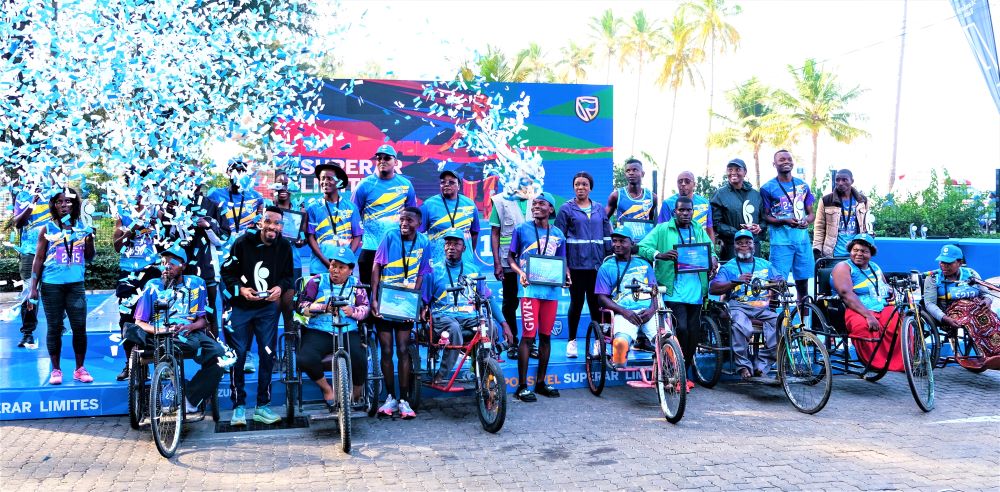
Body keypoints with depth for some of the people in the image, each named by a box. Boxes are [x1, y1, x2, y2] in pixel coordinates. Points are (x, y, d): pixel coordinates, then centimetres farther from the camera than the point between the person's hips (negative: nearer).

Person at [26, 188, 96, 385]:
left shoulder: (81, 226, 8)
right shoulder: (48, 228, 3)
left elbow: (89, 257, 13)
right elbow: (38, 259, 5)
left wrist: (90, 238, -5)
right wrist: (33, 287, 1)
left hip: (76, 285, 1)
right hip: (51, 285, -1)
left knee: (80, 327, -1)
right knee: (54, 328, 4)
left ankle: (80, 368, 11)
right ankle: (56, 370, 14)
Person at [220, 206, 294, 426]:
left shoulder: (284, 246, -4)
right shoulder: (243, 242, -12)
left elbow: (287, 275, 7)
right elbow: (226, 271, -5)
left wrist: (280, 287, -13)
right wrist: (240, 289, -20)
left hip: (268, 308, 2)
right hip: (241, 307, -2)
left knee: (268, 355, 2)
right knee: (238, 355, -1)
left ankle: (262, 406, 14)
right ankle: (239, 406, 12)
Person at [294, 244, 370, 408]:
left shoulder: (355, 285, 16)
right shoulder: (317, 281, 10)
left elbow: (365, 308, 9)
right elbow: (301, 306, 2)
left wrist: (353, 311, -13)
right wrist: (324, 308, -13)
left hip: (348, 333, 0)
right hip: (319, 333, 0)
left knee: (360, 362, -28)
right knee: (305, 360, -30)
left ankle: (356, 395, 6)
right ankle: (327, 388, 2)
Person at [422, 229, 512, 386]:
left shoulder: (473, 270, 15)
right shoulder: (434, 271, 9)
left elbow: (488, 298, 15)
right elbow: (424, 301, 9)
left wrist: (504, 323, 6)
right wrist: (423, 315, -13)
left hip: (469, 317, 2)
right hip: (443, 317, -2)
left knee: (490, 325, -31)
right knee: (454, 328, -38)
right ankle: (441, 377, -26)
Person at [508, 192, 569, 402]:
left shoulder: (558, 235, 11)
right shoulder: (522, 229, 3)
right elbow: (511, 257, 7)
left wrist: (566, 275, -3)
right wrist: (520, 272, -12)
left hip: (551, 290, 4)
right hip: (530, 288, -3)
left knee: (545, 336, 9)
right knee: (528, 336, -7)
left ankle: (540, 382, 21)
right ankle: (522, 386, -1)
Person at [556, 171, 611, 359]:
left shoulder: (600, 210, 14)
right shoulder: (566, 209, 4)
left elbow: (607, 237, 15)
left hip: (597, 264, 2)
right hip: (576, 264, -2)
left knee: (596, 302, 2)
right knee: (577, 302, 1)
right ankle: (572, 341, 13)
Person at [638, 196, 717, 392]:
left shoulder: (699, 231, 17)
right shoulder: (663, 229, 2)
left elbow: (711, 250, 21)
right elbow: (642, 247, -6)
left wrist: (713, 259, -4)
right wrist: (659, 254, -25)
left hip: (695, 290, 5)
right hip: (674, 291, -5)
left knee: (693, 334, 8)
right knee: (681, 329, -16)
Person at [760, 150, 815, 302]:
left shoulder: (803, 186, 13)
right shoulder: (767, 188, 0)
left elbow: (810, 213, 16)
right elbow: (765, 216, -1)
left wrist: (807, 221, -7)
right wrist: (784, 221, -18)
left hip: (802, 239, 4)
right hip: (781, 240, -4)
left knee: (802, 280, 8)